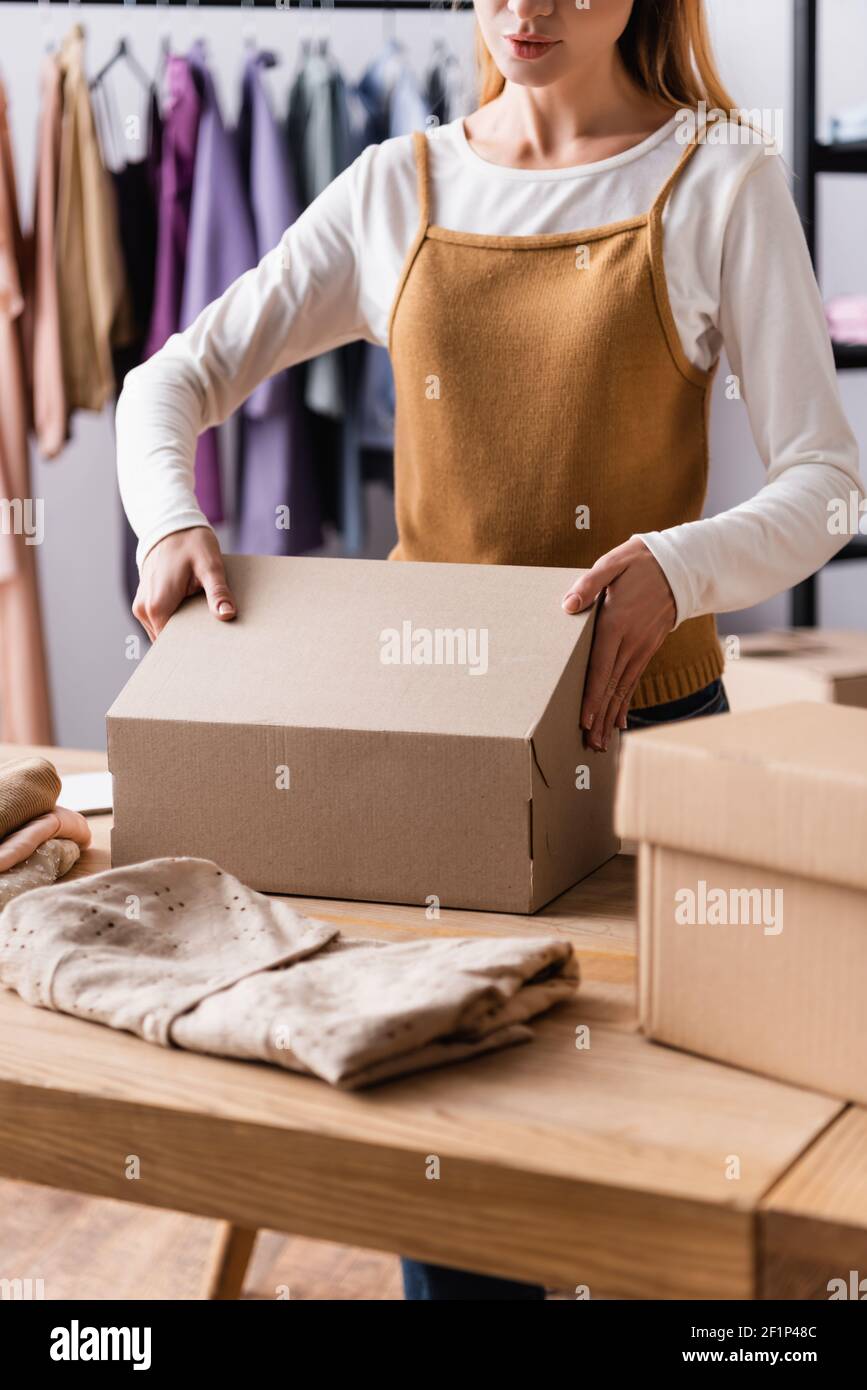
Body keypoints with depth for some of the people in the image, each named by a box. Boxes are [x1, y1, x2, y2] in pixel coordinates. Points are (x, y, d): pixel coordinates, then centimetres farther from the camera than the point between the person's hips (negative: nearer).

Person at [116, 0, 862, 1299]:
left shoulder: (720, 179, -2)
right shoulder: (398, 187, 6)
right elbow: (176, 375, 7)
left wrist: (682, 565, -28)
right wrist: (170, 522, -14)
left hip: (637, 709, -2)